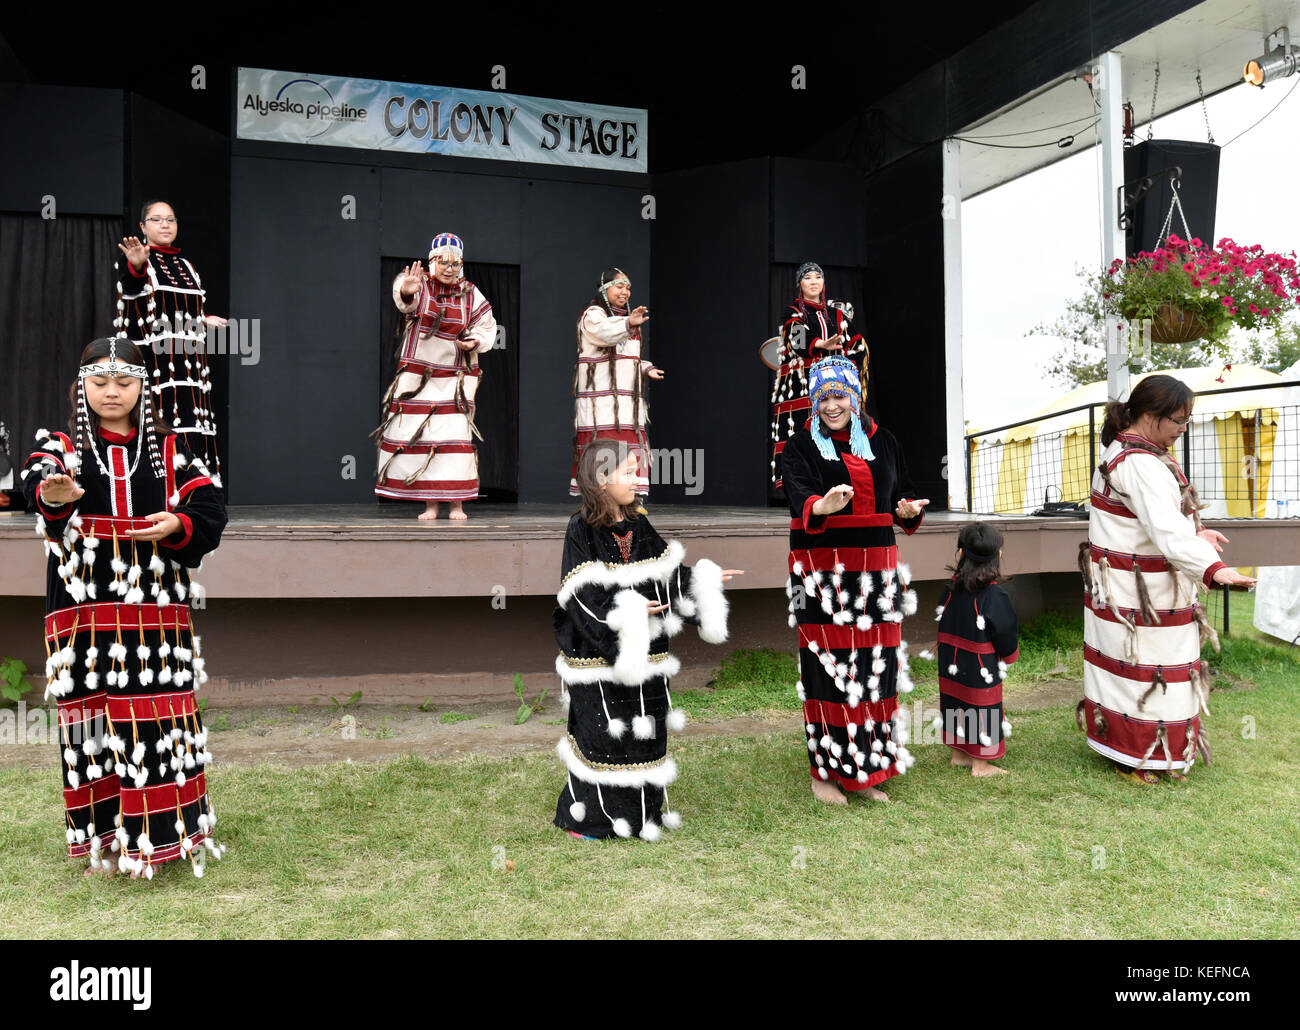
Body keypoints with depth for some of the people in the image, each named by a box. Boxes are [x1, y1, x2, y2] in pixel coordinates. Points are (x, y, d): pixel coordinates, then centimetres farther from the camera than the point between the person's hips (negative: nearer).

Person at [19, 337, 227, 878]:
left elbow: (211, 512, 5)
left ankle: (161, 831, 14)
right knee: (91, 718, 4)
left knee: (158, 718, 1)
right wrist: (54, 496, -40)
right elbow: (37, 481, -16)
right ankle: (103, 835, 19)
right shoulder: (59, 444, 6)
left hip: (155, 610, 1)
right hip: (83, 608, 0)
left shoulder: (170, 449, 10)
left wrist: (178, 525, -16)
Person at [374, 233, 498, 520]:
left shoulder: (470, 294, 6)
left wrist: (475, 341, -5)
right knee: (416, 434, -1)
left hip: (454, 380, 1)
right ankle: (430, 504, 9)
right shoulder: (420, 286, -3)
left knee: (456, 434, -8)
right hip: (416, 376, -1)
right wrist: (406, 290, -50)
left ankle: (457, 503, 1)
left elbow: (487, 326, 16)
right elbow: (404, 299, -26)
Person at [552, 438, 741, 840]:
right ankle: (591, 813, 18)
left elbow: (666, 574, 14)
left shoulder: (638, 525, 8)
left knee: (644, 728, 13)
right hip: (600, 652, -6)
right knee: (601, 731, 1)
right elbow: (582, 595, -16)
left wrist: (703, 579, 6)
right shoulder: (581, 529, -11)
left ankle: (643, 808, 28)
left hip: (642, 650, 6)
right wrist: (626, 611, -23)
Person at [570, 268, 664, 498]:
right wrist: (628, 324, -45)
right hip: (600, 395, -8)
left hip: (626, 397, 8)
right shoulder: (593, 315, -2)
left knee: (631, 446, 3)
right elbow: (604, 332, -27)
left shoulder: (625, 316, 24)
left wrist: (646, 368, 11)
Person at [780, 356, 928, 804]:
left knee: (875, 666, 5)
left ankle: (865, 771, 18)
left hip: (876, 568, 4)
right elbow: (799, 494, -19)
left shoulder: (882, 441, 13)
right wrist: (822, 507, -41)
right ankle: (825, 771, 10)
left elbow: (901, 493, 17)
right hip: (822, 569, -4)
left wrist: (908, 510, -6)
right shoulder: (802, 445, 0)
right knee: (828, 666, -3)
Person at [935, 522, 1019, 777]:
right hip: (981, 670, -5)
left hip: (951, 667, 5)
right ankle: (980, 764, 18)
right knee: (982, 709, 8)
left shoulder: (951, 590, -6)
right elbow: (1007, 638, -13)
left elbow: (944, 626, 4)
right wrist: (1009, 656, 8)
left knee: (955, 706, 18)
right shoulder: (995, 597, -20)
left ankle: (958, 754, 32)